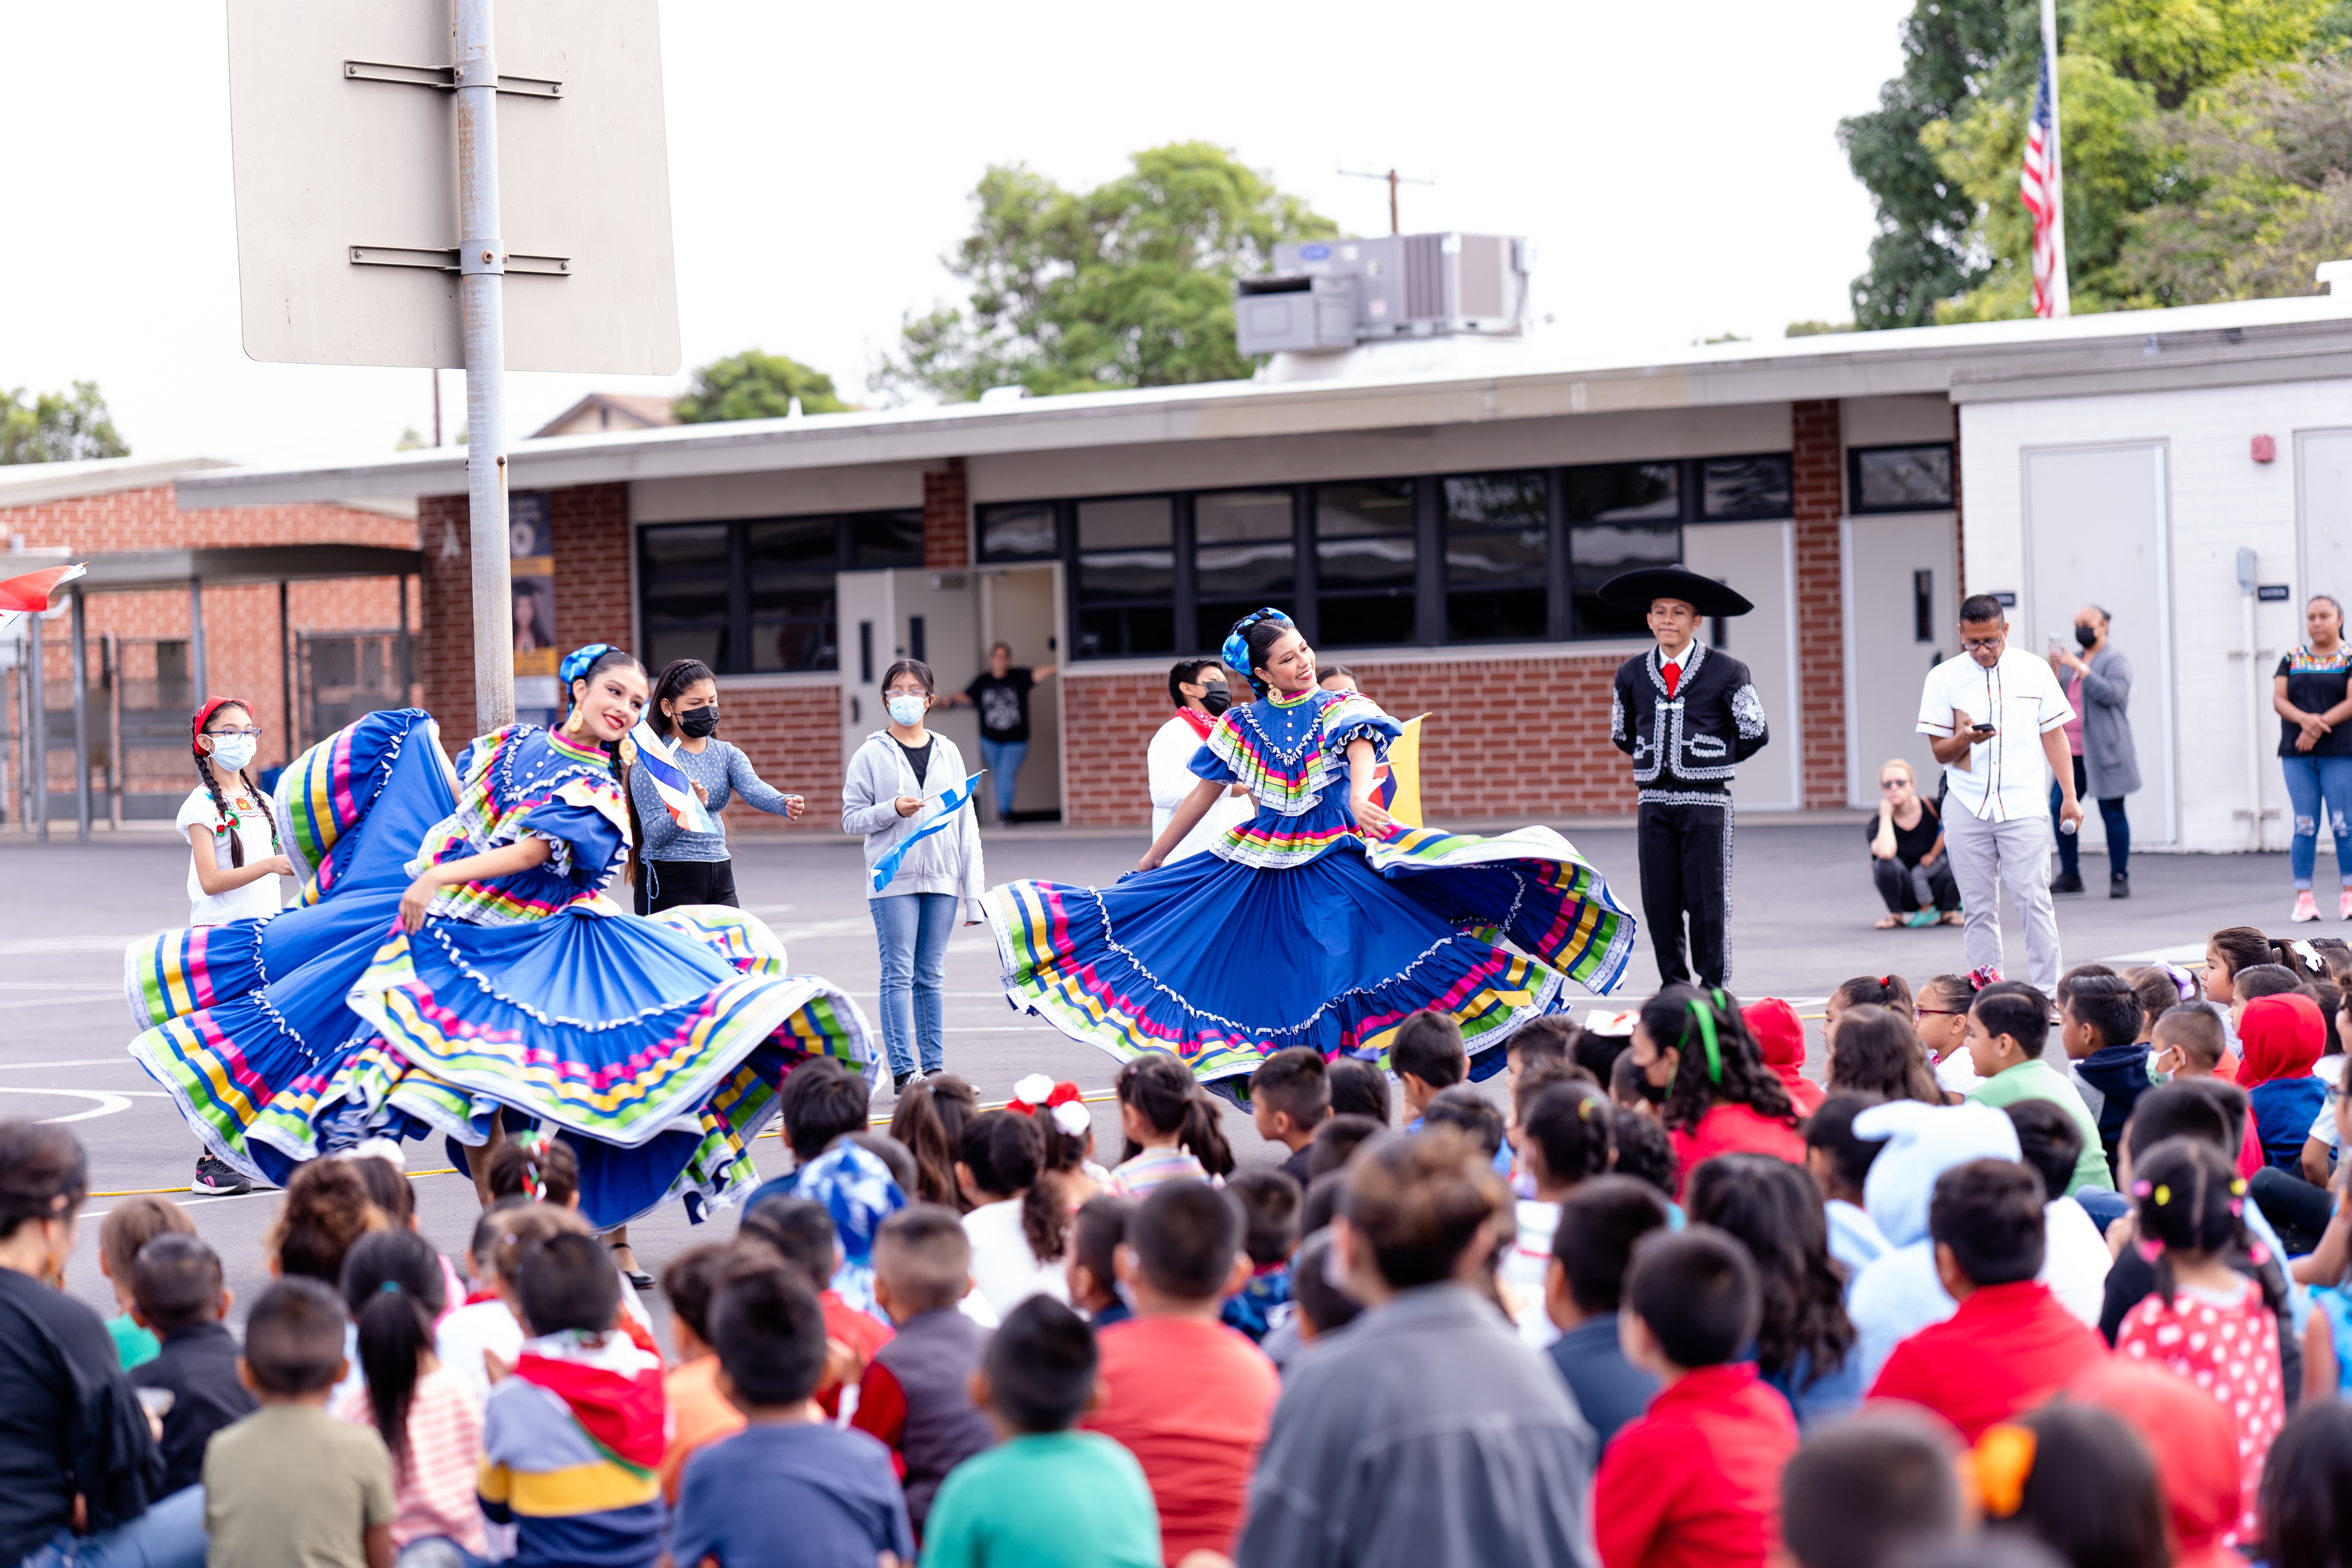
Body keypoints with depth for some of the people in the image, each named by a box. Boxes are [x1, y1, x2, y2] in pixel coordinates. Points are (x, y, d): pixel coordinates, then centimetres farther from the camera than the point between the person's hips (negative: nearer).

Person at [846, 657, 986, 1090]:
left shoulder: (948, 753, 11)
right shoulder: (872, 755, 1)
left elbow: (966, 825, 12)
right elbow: (851, 818, 1)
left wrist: (974, 891, 7)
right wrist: (893, 810, -17)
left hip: (941, 877, 3)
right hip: (893, 879, -3)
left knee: (932, 977, 8)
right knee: (899, 975, -5)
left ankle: (934, 1067, 12)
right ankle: (903, 1071, -4)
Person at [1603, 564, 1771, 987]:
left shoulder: (1727, 672, -2)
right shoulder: (1631, 674, 8)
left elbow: (1755, 734, 5)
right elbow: (1622, 734, 22)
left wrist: (1711, 760, 10)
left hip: (1706, 798, -3)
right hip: (1654, 798, 3)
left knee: (1708, 900, -2)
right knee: (1659, 900, 4)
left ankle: (1714, 987, 7)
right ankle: (1674, 986, 15)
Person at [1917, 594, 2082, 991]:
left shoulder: (2035, 670, 5)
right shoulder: (1944, 678, 3)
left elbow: (2054, 735, 9)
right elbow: (1940, 751, 5)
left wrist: (2070, 796, 3)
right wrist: (1964, 739, -17)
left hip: (2023, 805, -1)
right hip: (1967, 807, 1)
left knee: (2034, 900, -8)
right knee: (1978, 908, 3)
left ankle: (2048, 993, -3)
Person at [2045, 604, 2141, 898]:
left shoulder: (2115, 660, -1)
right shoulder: (2072, 659, 19)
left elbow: (2112, 693, -18)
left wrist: (2080, 668, -21)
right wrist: (2054, 671, -3)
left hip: (2104, 750, -7)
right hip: (2072, 751, 7)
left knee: (2112, 813, -4)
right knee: (2059, 808, -1)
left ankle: (2120, 878, 1)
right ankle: (2070, 876, 7)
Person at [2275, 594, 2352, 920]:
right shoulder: (2292, 659, 14)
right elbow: (2279, 700, 4)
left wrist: (2318, 728, -15)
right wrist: (2305, 720, -16)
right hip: (2297, 756, 2)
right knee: (2305, 826, -1)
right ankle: (2303, 899, -1)